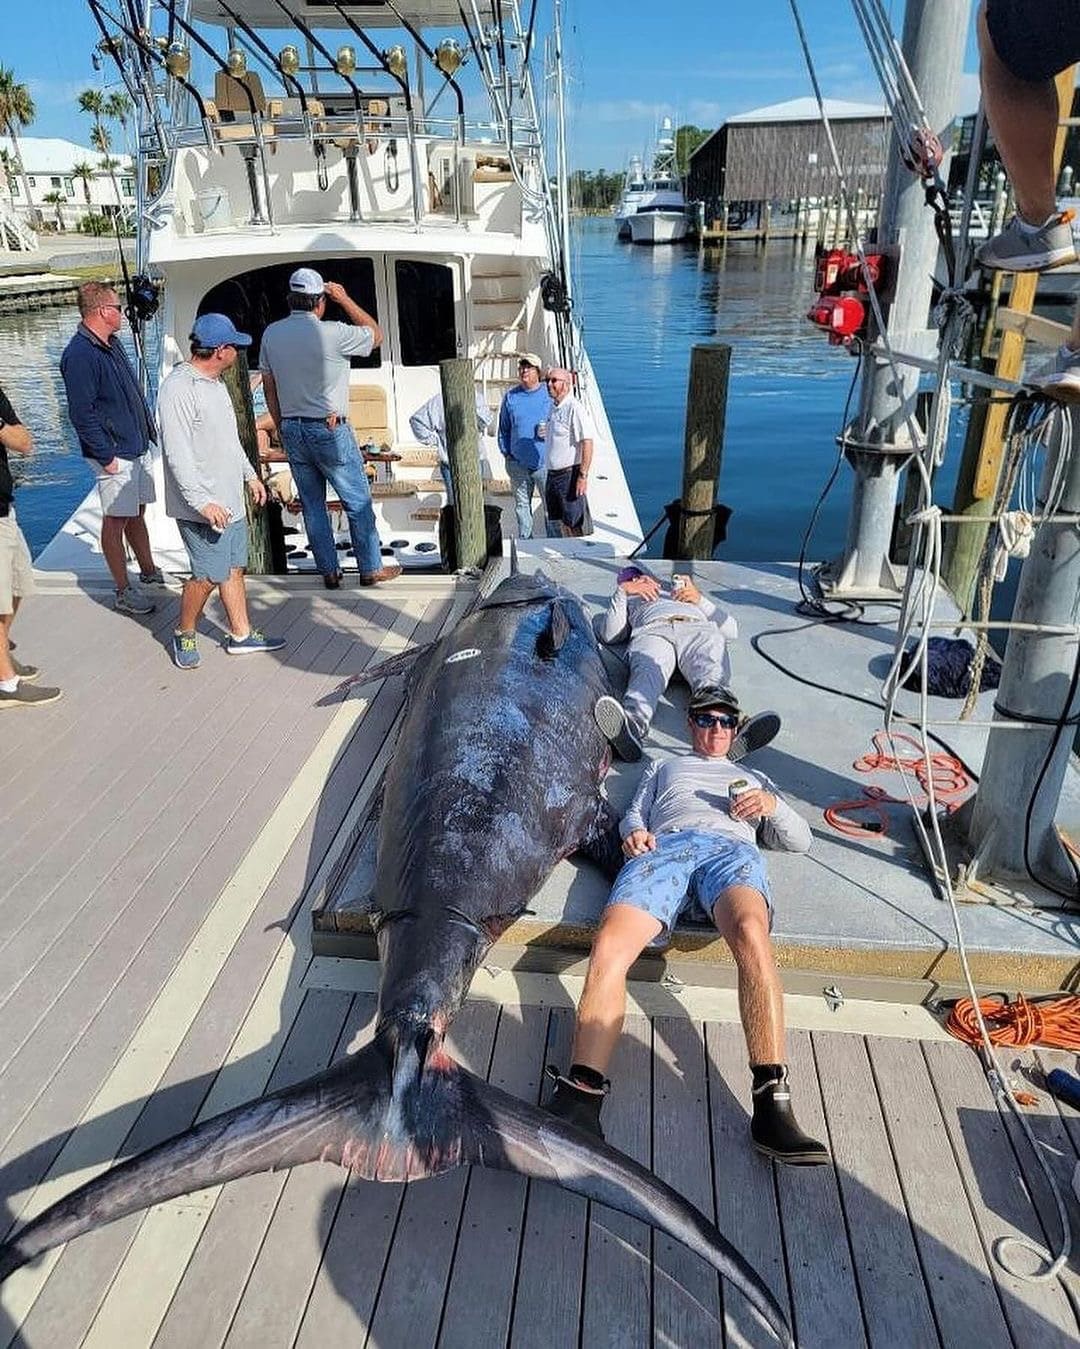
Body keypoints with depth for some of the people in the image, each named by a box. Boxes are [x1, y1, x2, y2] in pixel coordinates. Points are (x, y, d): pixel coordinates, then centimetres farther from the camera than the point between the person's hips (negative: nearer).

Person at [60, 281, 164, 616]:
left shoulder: (112, 344, 11)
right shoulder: (80, 355, -17)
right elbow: (82, 413, -19)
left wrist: (146, 434, 19)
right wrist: (106, 456, -19)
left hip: (137, 447, 9)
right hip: (114, 454, -9)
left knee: (137, 513, 20)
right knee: (115, 520, 0)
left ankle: (149, 571, 34)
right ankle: (123, 592, 8)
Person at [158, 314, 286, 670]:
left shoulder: (215, 383, 13)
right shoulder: (178, 388, -18)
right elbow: (177, 453, -23)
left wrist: (250, 474, 28)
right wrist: (202, 502, -27)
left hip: (230, 500, 10)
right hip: (203, 507, -10)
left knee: (234, 568, 14)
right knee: (209, 575, -4)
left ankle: (241, 635, 24)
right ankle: (184, 635, 17)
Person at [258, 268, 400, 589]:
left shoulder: (271, 334, 3)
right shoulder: (332, 333, -15)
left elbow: (269, 387, 9)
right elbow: (376, 334, 2)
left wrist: (282, 429, 19)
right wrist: (345, 299, 7)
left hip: (291, 430, 6)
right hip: (329, 429, -5)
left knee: (312, 505, 12)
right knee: (358, 502, 6)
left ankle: (329, 572, 17)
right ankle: (371, 569, 12)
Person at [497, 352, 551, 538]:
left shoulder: (549, 394, 0)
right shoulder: (510, 396, 6)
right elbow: (504, 428, 14)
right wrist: (506, 452, 7)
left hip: (544, 461, -2)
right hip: (518, 464, 3)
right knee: (522, 506, 12)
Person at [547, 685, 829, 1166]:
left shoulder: (753, 778, 42)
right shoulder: (662, 768, 42)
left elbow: (801, 840, 31)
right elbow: (633, 815, 26)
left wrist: (773, 805, 10)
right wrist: (634, 831, 1)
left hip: (732, 850, 0)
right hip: (664, 847, 1)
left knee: (751, 932, -38)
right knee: (610, 946, -32)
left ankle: (772, 1104, -43)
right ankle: (581, 1095, -40)